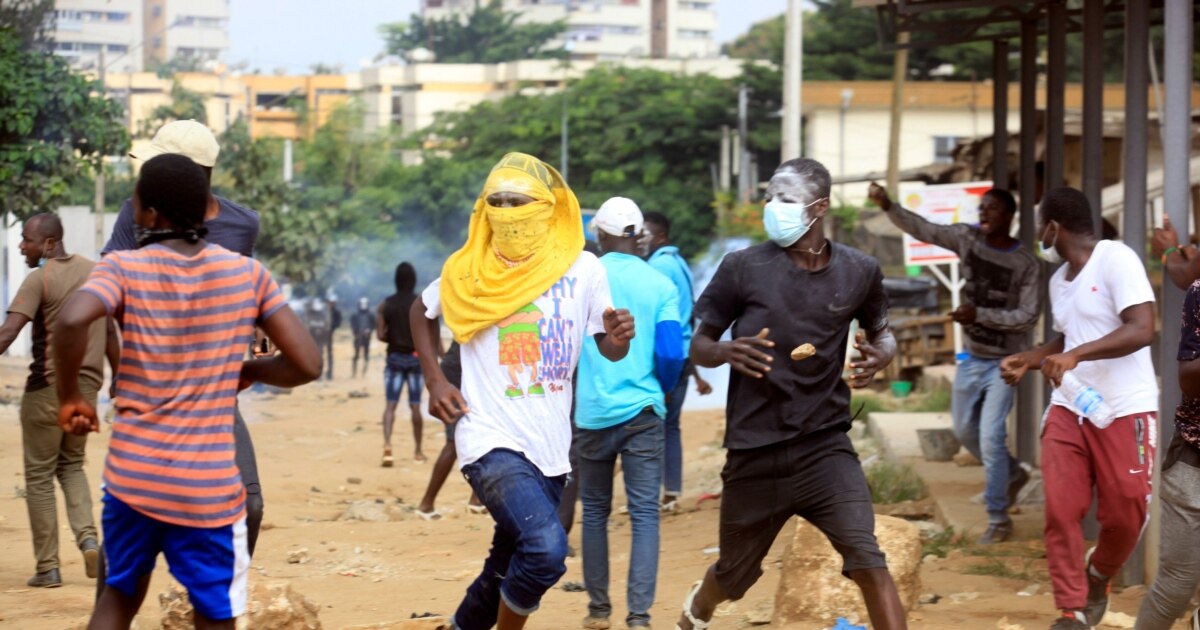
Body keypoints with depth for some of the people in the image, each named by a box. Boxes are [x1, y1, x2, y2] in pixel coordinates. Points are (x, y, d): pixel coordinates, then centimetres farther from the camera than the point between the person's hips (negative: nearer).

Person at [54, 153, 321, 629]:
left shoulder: (123, 268, -4)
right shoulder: (248, 274, 0)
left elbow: (72, 320, -25)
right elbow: (306, 364, -2)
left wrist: (70, 398, -9)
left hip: (131, 476, 1)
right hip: (209, 487, -1)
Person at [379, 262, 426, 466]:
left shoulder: (386, 305, -1)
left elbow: (380, 335, -6)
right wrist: (442, 357, -3)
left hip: (395, 357, 0)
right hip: (416, 357, 0)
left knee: (390, 404, -2)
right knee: (415, 406, 9)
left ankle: (387, 445, -24)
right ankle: (418, 450, 19)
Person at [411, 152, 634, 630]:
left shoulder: (582, 269, -3)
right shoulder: (468, 271, -4)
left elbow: (608, 349, 2)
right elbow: (421, 311, 15)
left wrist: (618, 336, -22)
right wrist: (434, 381, 3)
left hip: (550, 447, 4)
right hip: (493, 443, -4)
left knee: (509, 569, 17)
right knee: (546, 548, -26)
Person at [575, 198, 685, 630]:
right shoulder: (660, 285, -1)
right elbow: (671, 354, -5)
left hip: (592, 413, 1)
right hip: (643, 411, -1)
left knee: (595, 512, 15)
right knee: (644, 514, -2)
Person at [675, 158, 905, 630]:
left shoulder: (859, 272, -1)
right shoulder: (744, 268, -7)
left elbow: (881, 332, 17)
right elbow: (699, 346, 2)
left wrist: (880, 355, -8)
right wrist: (726, 352, -22)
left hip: (824, 446, 0)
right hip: (753, 452, 0)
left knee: (867, 561, -19)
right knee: (735, 575, 17)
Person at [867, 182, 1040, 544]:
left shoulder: (1026, 265, -15)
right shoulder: (968, 238, -4)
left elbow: (1028, 316, -18)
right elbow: (922, 229, -6)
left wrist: (979, 315, -26)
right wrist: (887, 206, -21)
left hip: (1003, 361, -6)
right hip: (971, 357, 6)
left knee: (990, 437, -12)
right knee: (965, 430, 18)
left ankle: (998, 520, -3)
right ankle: (1013, 475, 42)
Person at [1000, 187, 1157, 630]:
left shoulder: (1116, 259, -13)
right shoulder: (1059, 279, 14)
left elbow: (1142, 330, -24)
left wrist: (1076, 356, -32)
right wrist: (1028, 360, 12)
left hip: (1124, 411, -7)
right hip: (1069, 409, 7)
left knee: (1125, 514, -1)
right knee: (1061, 511, -4)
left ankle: (1098, 579, 27)